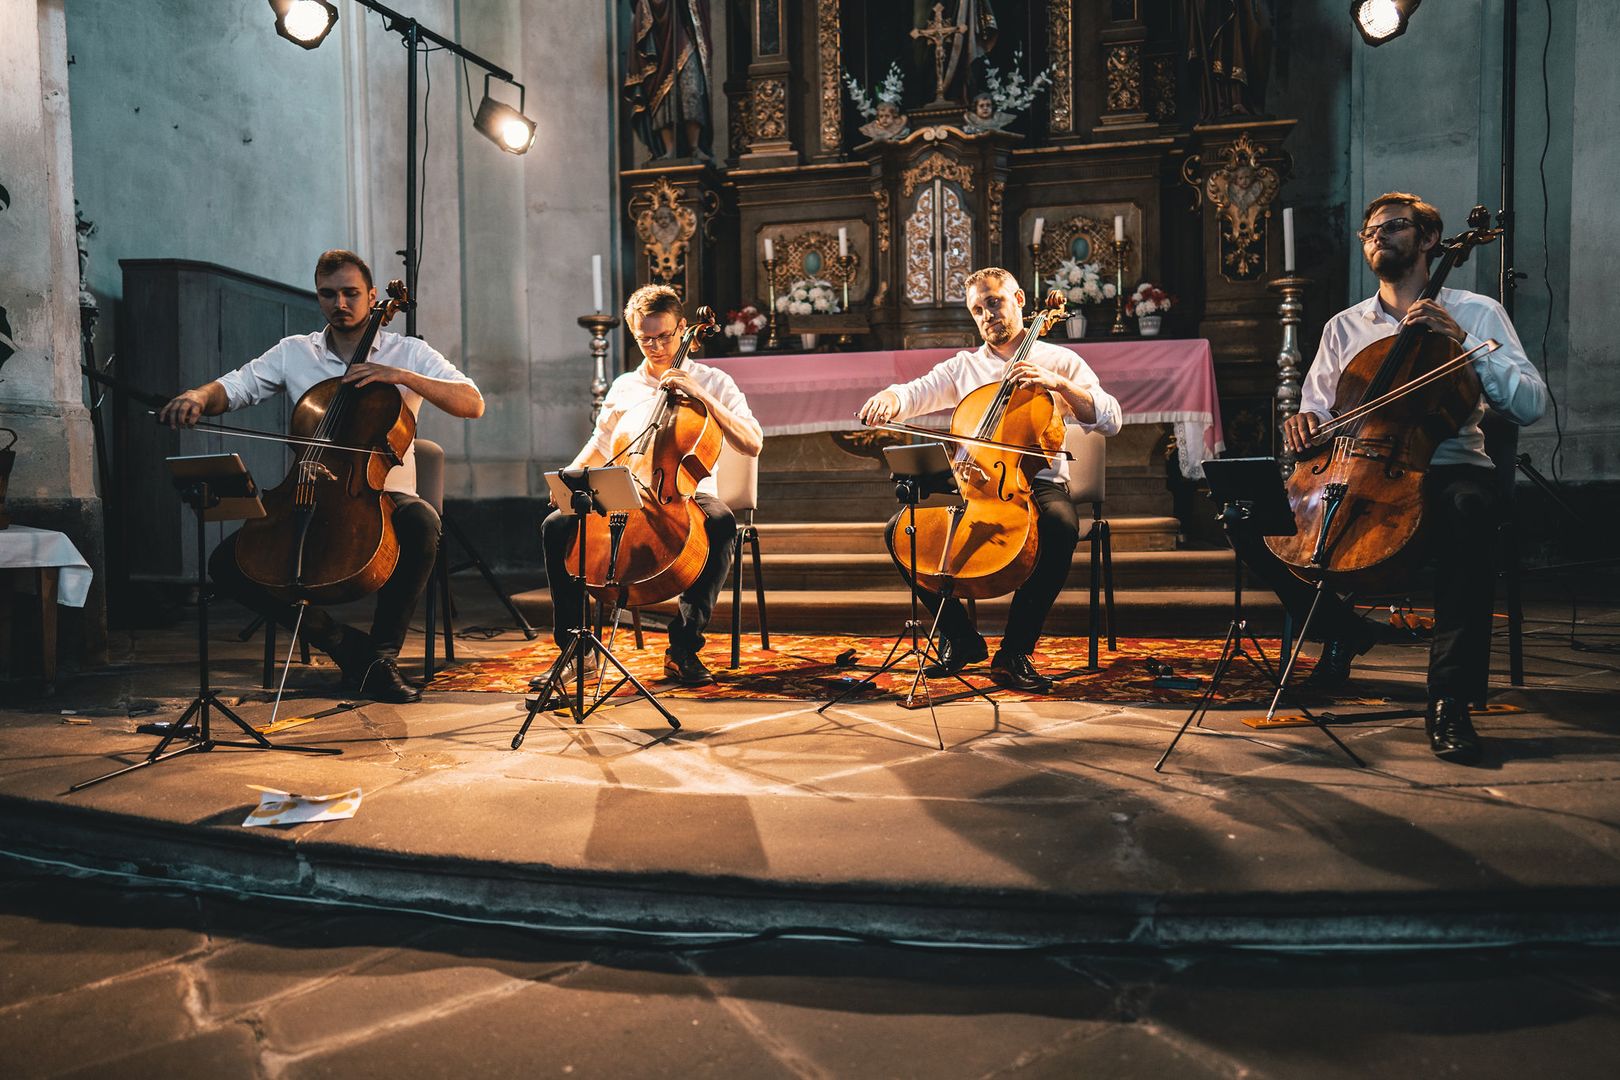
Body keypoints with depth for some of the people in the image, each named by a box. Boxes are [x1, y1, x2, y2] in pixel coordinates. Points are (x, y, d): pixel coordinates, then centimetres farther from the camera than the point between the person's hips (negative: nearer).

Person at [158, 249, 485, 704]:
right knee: (227, 562, -16)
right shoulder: (294, 352, 12)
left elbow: (473, 404, -8)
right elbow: (232, 388, 6)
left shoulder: (409, 352, 4)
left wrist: (402, 375, -19)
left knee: (421, 523, -37)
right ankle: (347, 646, -9)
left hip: (383, 499, -3)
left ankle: (383, 654, -21)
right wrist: (200, 396, -18)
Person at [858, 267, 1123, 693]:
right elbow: (916, 392, 4)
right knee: (900, 529, -19)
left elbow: (1110, 420, -1)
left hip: (1037, 483, -3)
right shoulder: (963, 366, 19)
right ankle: (961, 638, -3)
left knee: (1062, 526, -37)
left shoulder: (1060, 361, 10)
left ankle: (1015, 650, -24)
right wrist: (888, 398, -19)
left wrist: (1059, 383, -15)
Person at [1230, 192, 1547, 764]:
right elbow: (1316, 410, 17)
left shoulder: (1475, 312, 9)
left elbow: (1531, 404, -1)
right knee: (1250, 515, -19)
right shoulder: (1344, 327, 18)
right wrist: (1305, 421, -8)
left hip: (1445, 468, -3)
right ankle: (1341, 632, 3)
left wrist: (1466, 343, -12)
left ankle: (1450, 699, -33)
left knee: (1466, 509, -41)